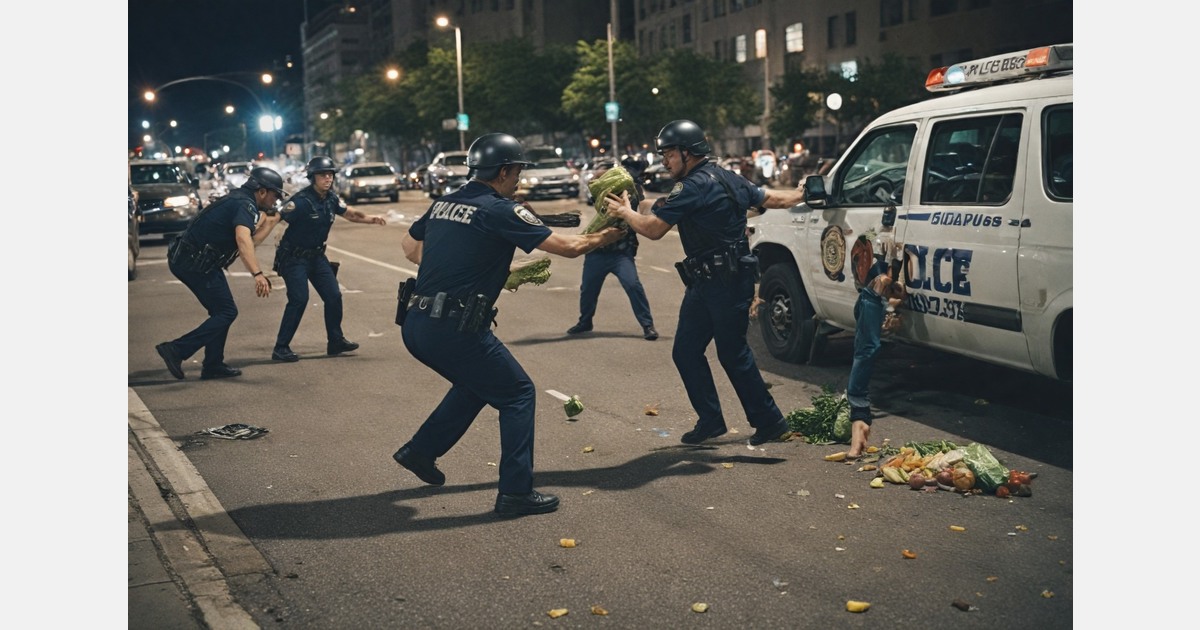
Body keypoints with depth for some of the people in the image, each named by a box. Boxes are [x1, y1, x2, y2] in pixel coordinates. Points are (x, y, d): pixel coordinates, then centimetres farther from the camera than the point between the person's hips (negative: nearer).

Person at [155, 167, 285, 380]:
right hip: (196, 264, -10)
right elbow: (243, 239, -33)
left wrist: (272, 220, 21)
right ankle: (176, 350, -12)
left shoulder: (237, 200, 16)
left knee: (221, 311, 16)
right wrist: (257, 274, -42)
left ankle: (213, 366, 20)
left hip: (184, 259, 10)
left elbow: (251, 240, 20)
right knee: (227, 312, -5)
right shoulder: (246, 205, -14)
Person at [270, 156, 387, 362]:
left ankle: (335, 341, 21)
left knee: (333, 296, 6)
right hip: (294, 258, -7)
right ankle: (281, 348, -9)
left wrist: (372, 218, 0)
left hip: (316, 256, 8)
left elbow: (350, 213, 15)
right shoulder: (301, 201, -24)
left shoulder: (331, 198, -1)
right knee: (299, 299, -16)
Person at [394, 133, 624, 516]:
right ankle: (516, 492, 6)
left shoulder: (443, 204, 13)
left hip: (415, 324, 8)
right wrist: (605, 237, 12)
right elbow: (568, 247, -6)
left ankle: (420, 451, 32)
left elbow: (409, 247, 27)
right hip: (454, 329, -8)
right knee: (518, 393, 7)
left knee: (475, 384, 30)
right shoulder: (500, 211, -9)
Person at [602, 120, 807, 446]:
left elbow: (653, 229, -17)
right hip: (705, 283, 10)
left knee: (733, 355, -1)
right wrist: (803, 195, 39)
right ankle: (710, 420, 17)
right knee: (686, 352, 9)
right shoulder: (728, 179, 12)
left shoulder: (693, 187, -17)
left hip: (727, 283, -10)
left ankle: (770, 422, 12)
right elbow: (770, 199, 22)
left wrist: (624, 211, 1)